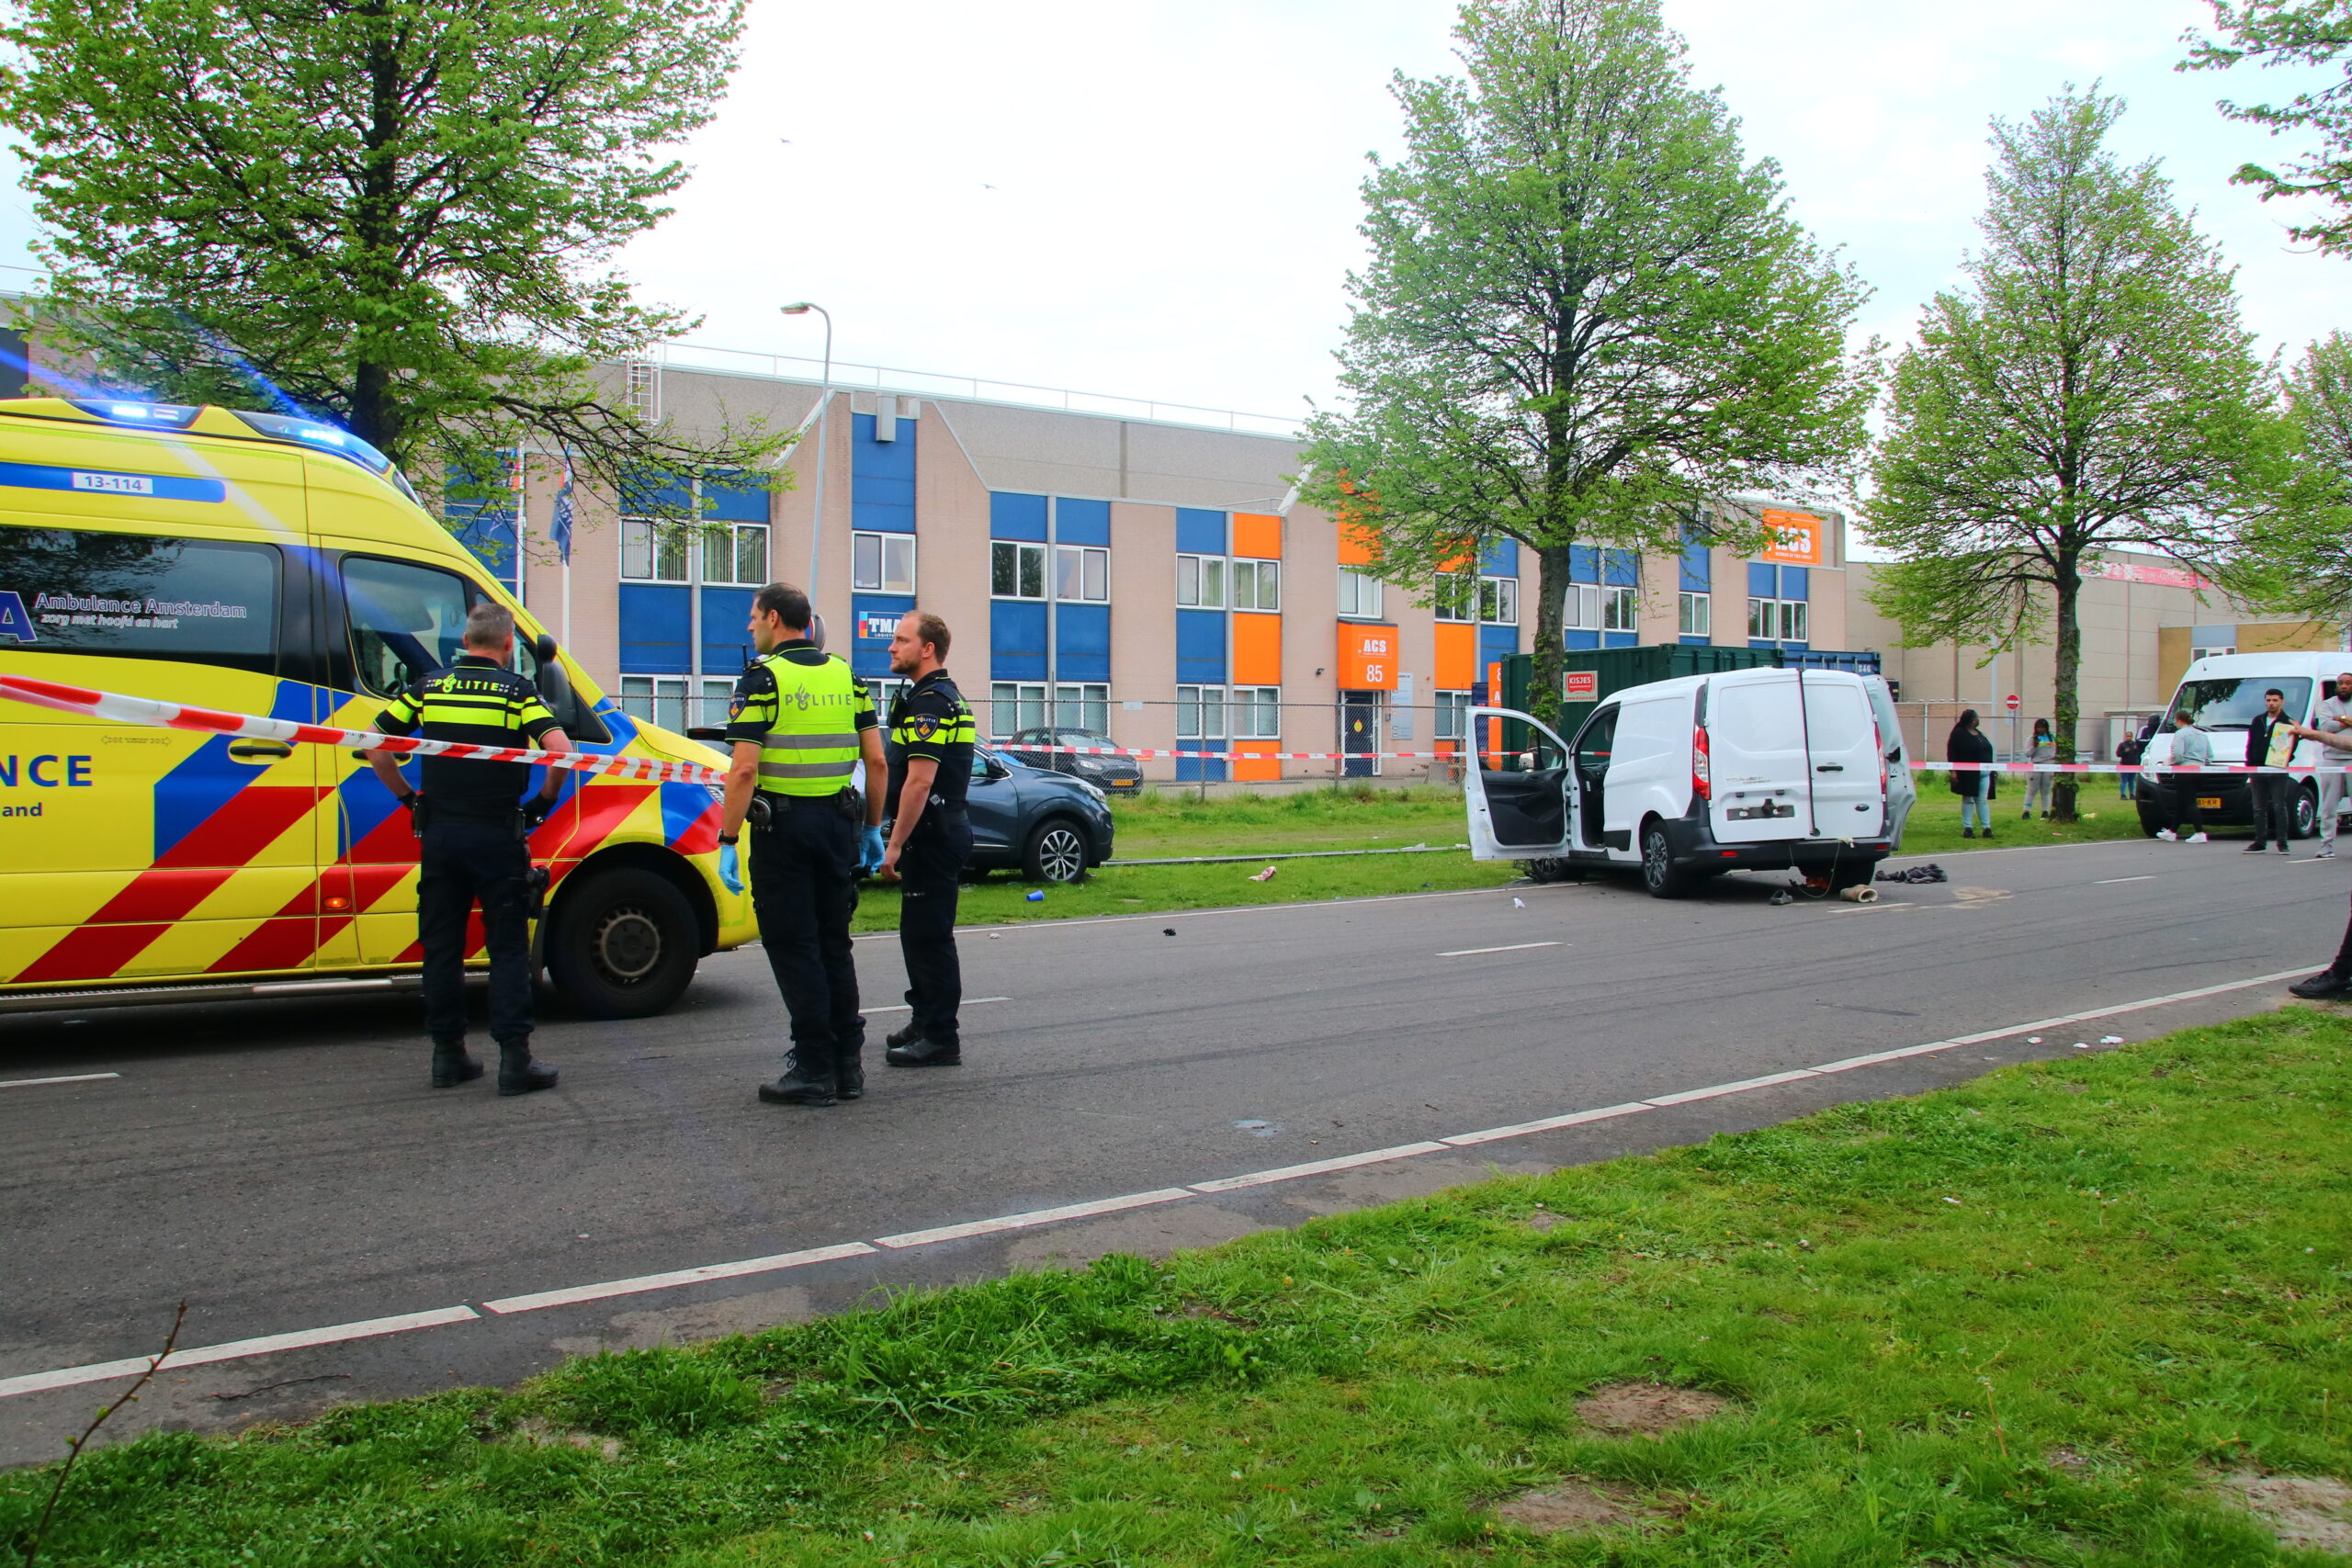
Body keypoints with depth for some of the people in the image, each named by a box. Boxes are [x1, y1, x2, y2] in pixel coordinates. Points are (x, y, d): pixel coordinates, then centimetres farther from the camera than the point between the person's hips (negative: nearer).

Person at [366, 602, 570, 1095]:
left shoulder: (429, 687, 7)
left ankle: (448, 1054, 17)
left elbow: (375, 747, 5)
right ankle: (514, 1058, -2)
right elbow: (560, 750, -17)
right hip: (497, 835, -3)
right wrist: (543, 802, -3)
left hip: (438, 833, 3)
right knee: (508, 947, 2)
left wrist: (410, 799, 13)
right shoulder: (516, 690, -4)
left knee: (442, 946, 12)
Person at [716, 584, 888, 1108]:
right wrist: (873, 828, 16)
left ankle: (815, 1070, 3)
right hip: (836, 822, 6)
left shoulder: (762, 678, -9)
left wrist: (728, 840, -12)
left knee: (793, 948, 1)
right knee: (833, 945, 14)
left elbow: (744, 770, -16)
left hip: (782, 827, -6)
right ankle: (847, 1064, 18)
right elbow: (876, 760, 8)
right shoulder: (845, 676, 9)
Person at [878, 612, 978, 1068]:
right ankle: (927, 1023, 27)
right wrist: (901, 838, 24)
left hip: (931, 836, -11)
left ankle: (940, 1039, -1)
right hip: (945, 831, 11)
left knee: (929, 936, -6)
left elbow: (920, 780, -23)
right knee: (921, 933, 17)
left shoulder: (929, 702, -16)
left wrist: (896, 843, -21)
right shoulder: (948, 697, 18)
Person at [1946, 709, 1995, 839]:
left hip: (1983, 773, 6)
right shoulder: (1959, 734, -5)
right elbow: (1951, 752, -11)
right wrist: (1953, 771, -18)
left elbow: (1988, 751, 20)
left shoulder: (1979, 734, 17)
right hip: (1968, 774, -6)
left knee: (1983, 801, 4)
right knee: (1968, 800, 2)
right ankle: (1967, 828, 6)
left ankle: (1987, 828, 4)